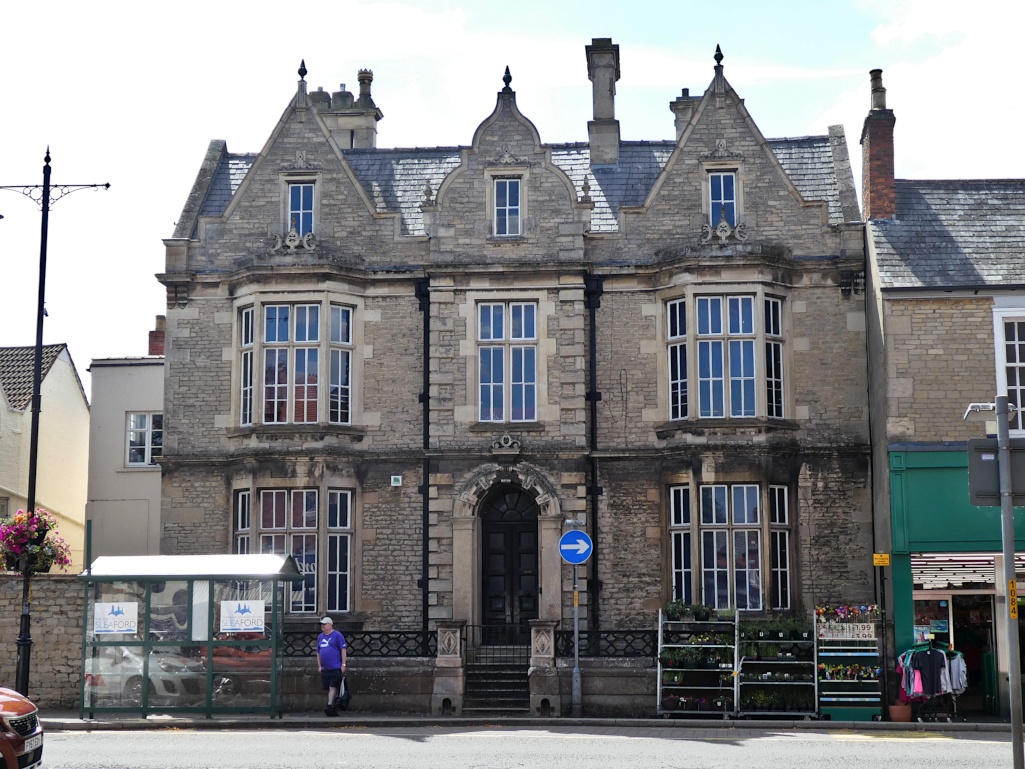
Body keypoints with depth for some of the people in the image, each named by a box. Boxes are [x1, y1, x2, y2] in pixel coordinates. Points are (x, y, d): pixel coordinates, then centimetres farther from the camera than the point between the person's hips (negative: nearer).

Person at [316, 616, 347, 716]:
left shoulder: (337, 635, -3)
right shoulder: (320, 637, 15)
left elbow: (343, 650, -6)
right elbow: (318, 652, 19)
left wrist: (343, 664, -11)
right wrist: (319, 666, 13)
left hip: (336, 667, -6)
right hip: (325, 669, 6)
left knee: (333, 687, -12)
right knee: (328, 689, 6)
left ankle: (330, 706, -17)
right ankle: (333, 710, 11)